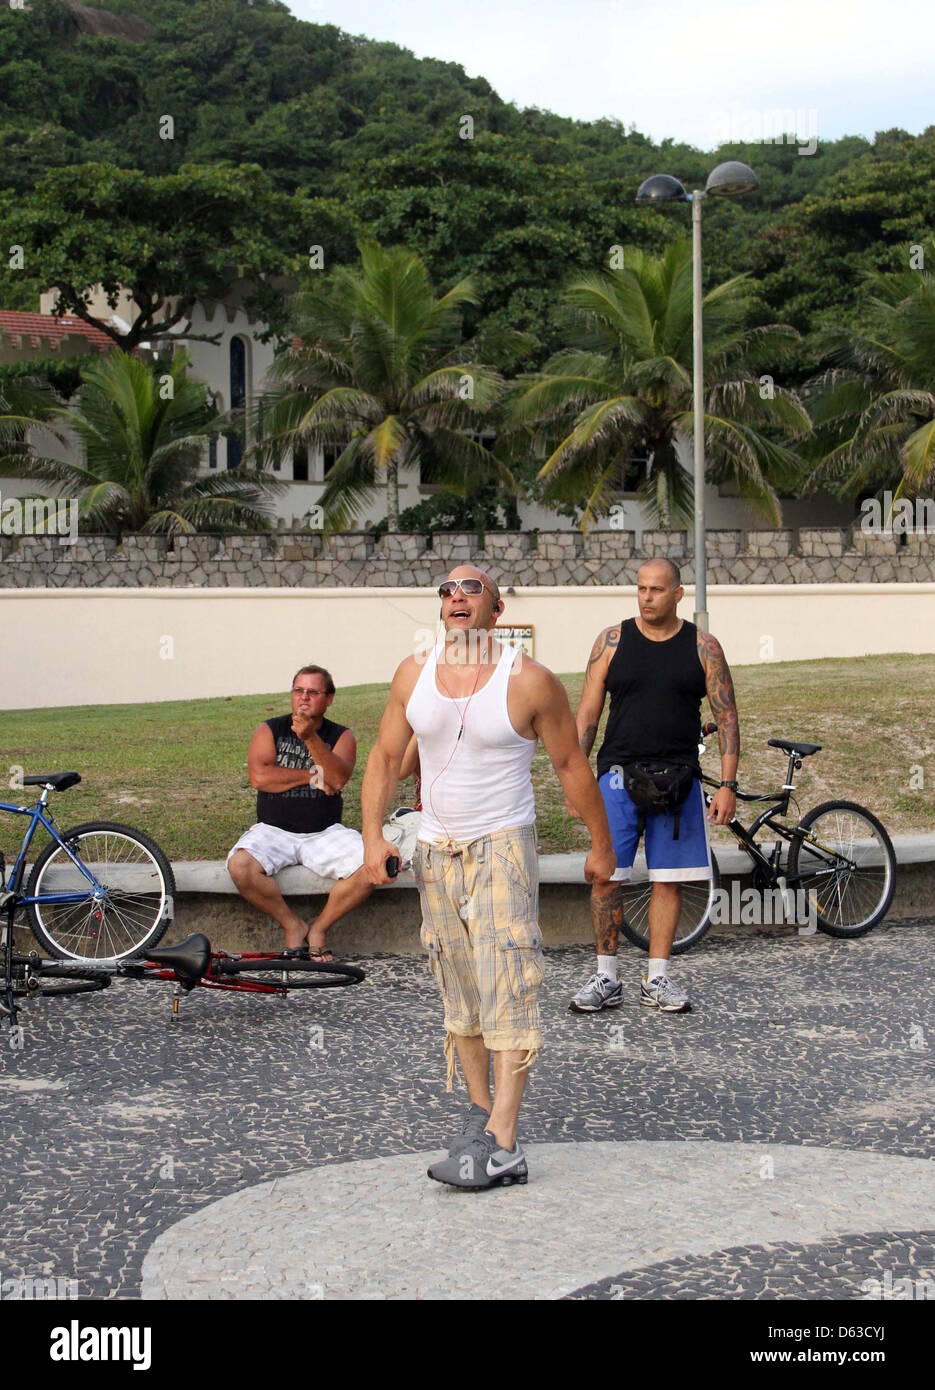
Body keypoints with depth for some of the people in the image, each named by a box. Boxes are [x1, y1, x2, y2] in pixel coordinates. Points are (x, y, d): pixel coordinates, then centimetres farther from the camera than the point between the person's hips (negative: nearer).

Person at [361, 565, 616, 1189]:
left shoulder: (530, 681, -10)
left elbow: (572, 764, -1)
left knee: (508, 990, -14)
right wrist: (373, 836, -3)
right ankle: (481, 1109, 27)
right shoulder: (414, 674, 3)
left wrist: (603, 845, 5)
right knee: (459, 994, 12)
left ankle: (501, 1145, -18)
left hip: (503, 846, -5)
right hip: (436, 851, 5)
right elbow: (385, 757, 9)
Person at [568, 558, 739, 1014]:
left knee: (669, 879, 3)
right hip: (618, 774, 0)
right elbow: (587, 712, 6)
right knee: (605, 876, -2)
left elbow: (726, 716, 4)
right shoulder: (612, 641, 5)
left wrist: (727, 785, -3)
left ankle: (656, 979, 12)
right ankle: (605, 978, 9)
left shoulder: (703, 647, 4)